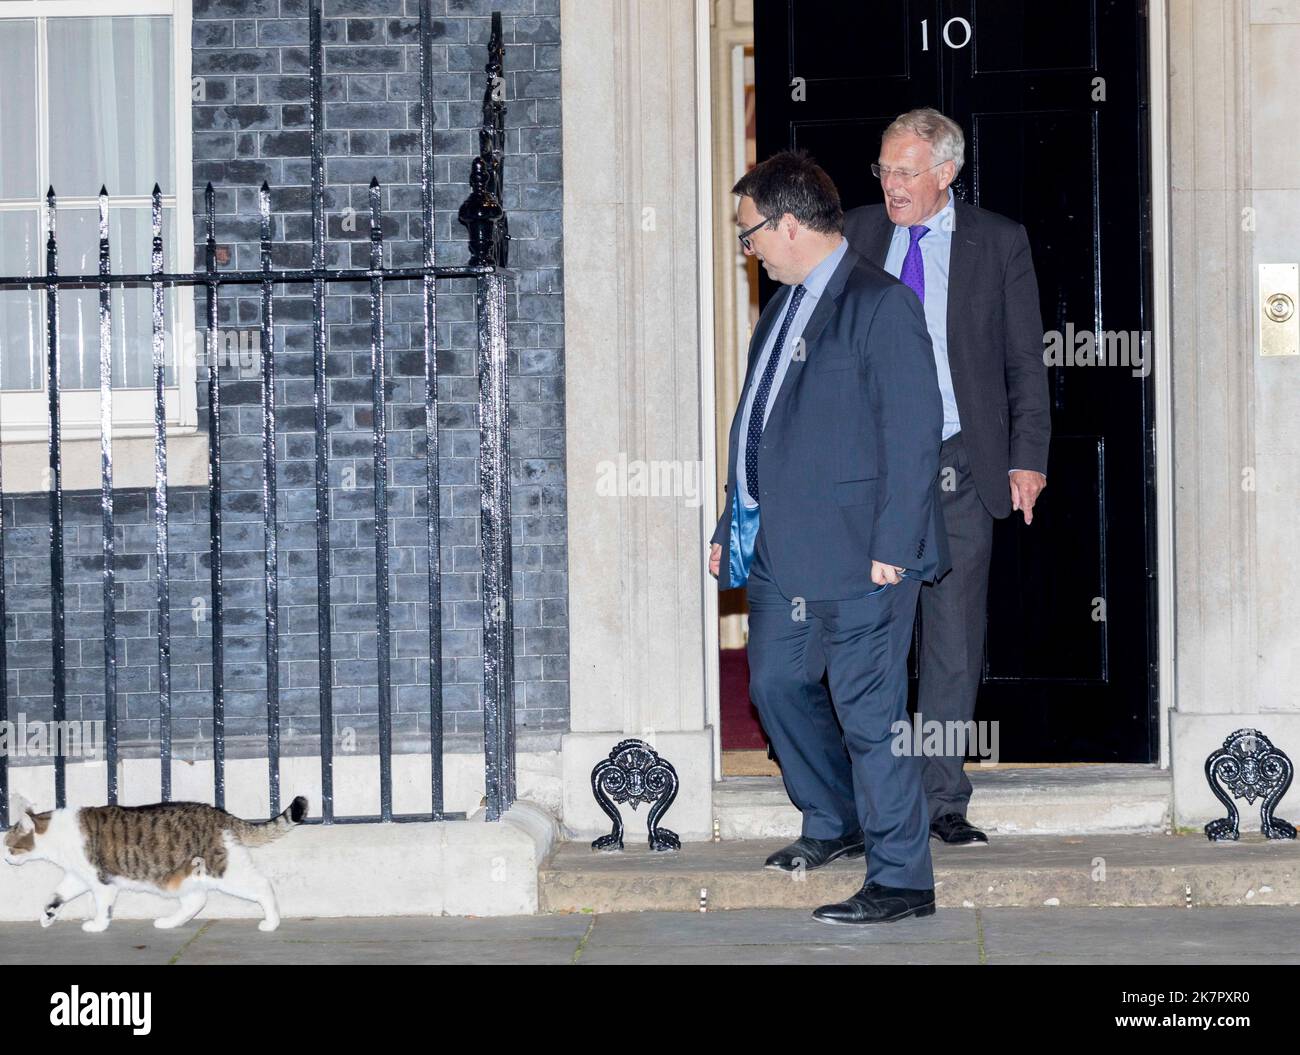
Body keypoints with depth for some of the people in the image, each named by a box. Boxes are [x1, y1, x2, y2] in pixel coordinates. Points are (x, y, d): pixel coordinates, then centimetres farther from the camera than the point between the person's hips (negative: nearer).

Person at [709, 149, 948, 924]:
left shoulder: (882, 305, -12)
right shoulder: (785, 307, 16)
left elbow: (915, 432, -16)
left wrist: (893, 547, -19)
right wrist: (732, 527, 20)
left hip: (856, 554, -9)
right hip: (780, 552, 9)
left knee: (868, 711, -5)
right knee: (777, 685, 18)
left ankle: (902, 880, 3)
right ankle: (835, 823, 38)